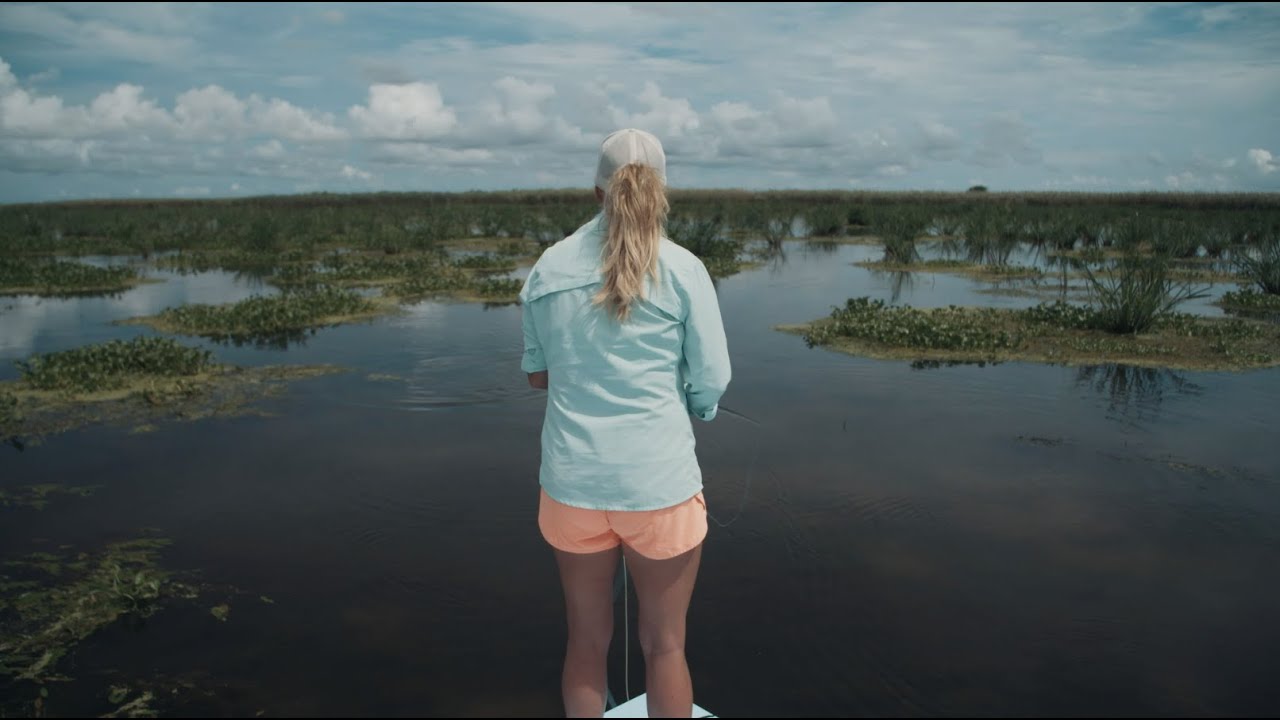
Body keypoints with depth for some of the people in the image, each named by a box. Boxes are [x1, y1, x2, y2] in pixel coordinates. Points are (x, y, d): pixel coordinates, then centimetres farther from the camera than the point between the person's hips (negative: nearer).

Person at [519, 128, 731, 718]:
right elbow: (711, 383, -5)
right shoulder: (682, 269, -6)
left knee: (587, 642, 19)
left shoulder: (548, 267, 3)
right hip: (659, 478, -3)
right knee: (664, 645, 14)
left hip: (571, 479, 3)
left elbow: (536, 374, 9)